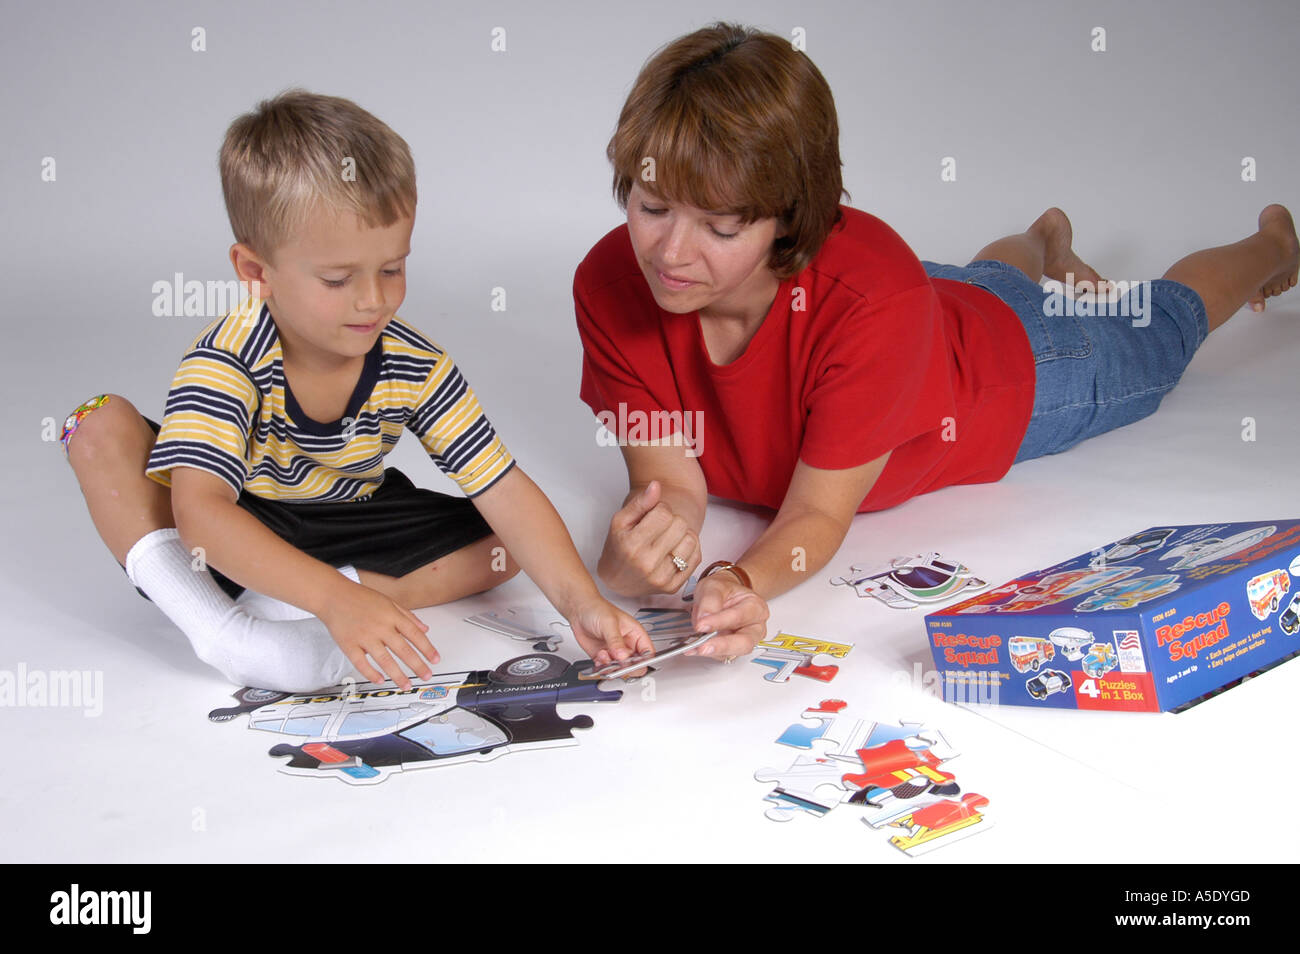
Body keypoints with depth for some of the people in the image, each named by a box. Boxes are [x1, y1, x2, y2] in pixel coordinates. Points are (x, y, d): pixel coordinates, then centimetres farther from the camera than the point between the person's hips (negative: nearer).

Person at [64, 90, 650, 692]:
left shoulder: (414, 367, -17)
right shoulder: (226, 363, -28)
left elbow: (506, 491, -20)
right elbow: (199, 511, -42)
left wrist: (580, 601, -36)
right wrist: (334, 597, -56)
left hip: (350, 530, 3)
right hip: (235, 537, -3)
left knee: (510, 541, -15)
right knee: (104, 426, -25)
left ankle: (283, 604, -26)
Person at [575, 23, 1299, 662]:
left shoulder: (872, 298, -49)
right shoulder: (610, 284, -37)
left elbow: (818, 516, -42)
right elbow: (669, 483, -33)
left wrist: (741, 581, -63)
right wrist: (647, 539, -57)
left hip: (1012, 370, -3)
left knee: (1155, 327, 31)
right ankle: (1047, 241, 74)